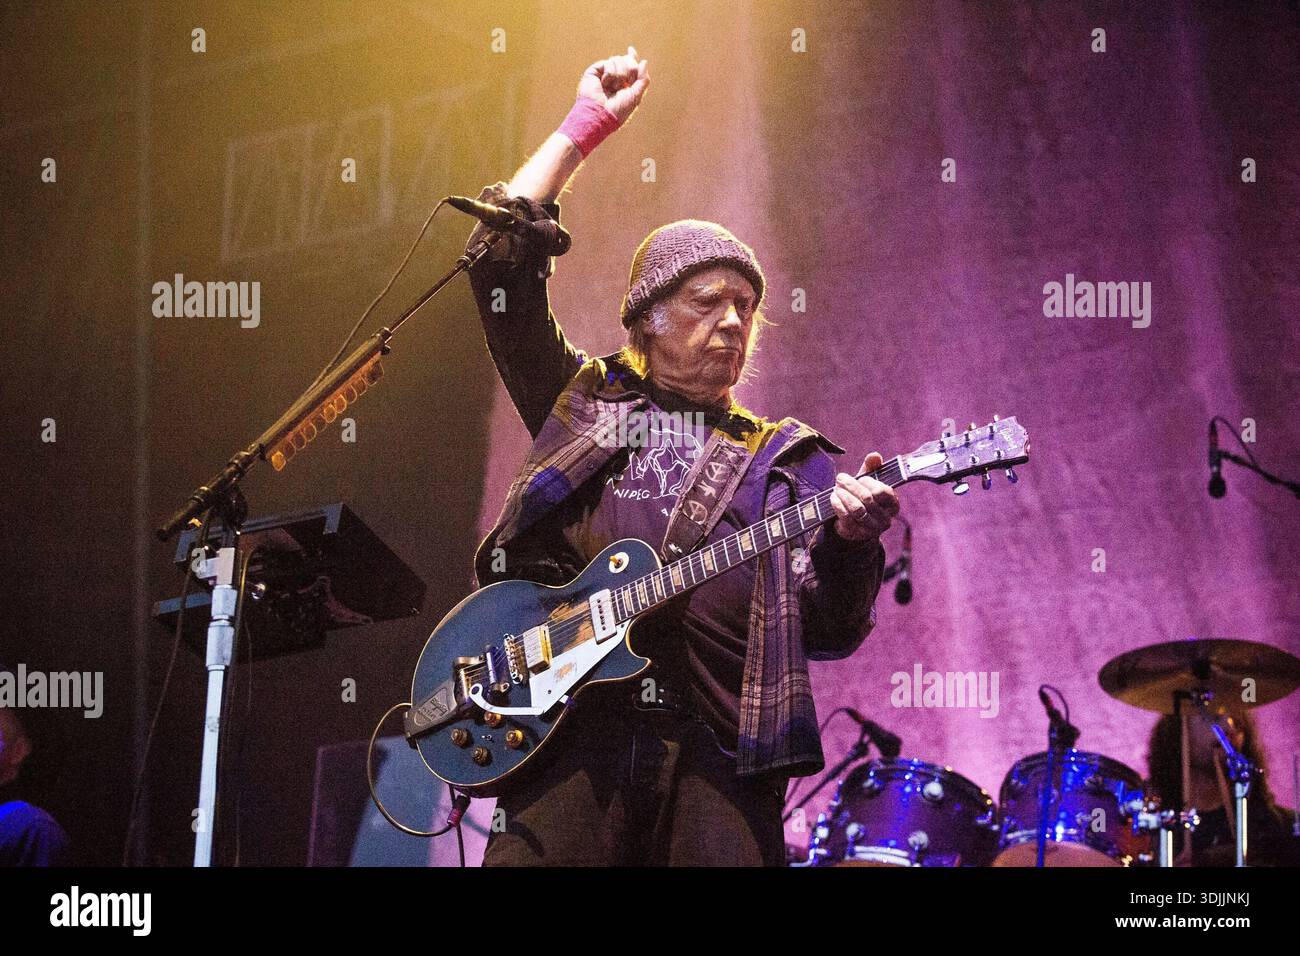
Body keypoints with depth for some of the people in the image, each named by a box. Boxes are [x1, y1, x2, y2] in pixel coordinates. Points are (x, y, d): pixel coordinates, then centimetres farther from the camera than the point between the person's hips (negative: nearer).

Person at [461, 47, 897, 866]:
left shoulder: (789, 461, 19)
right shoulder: (583, 399, 20)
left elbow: (829, 634, 9)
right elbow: (503, 259, 13)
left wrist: (853, 542, -11)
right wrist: (586, 127, 16)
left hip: (719, 754, 1)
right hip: (572, 731, -1)